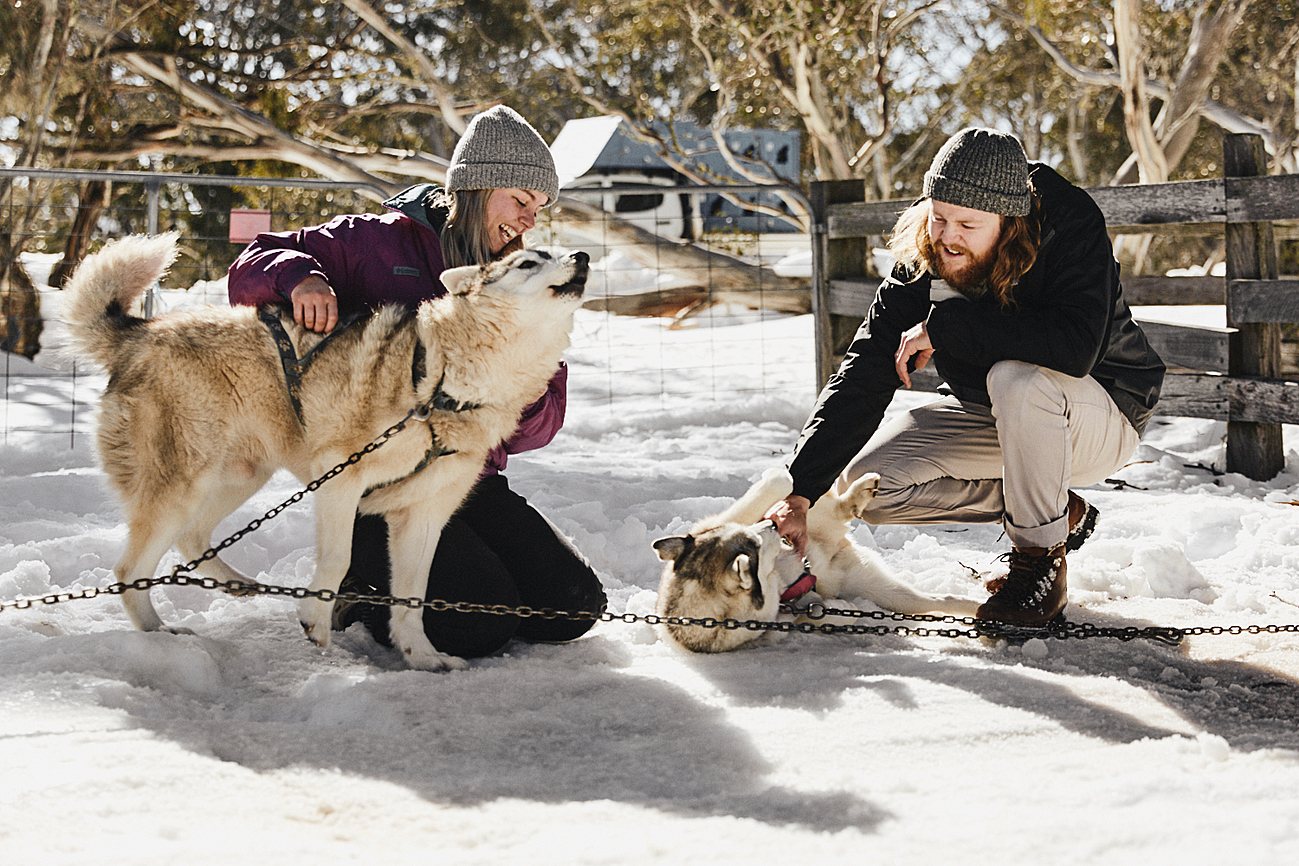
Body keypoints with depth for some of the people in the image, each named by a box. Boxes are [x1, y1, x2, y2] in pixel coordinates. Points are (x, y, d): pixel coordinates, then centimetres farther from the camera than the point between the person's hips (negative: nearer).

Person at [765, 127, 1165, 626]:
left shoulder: (1071, 227, -28)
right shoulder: (921, 265, -14)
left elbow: (1076, 346, -44)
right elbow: (861, 379, -18)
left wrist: (943, 325, -36)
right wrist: (800, 492, -29)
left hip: (1102, 416, -6)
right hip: (988, 416, 6)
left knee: (1017, 377, -38)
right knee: (865, 483, -11)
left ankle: (1042, 562, -17)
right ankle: (1058, 511, 2)